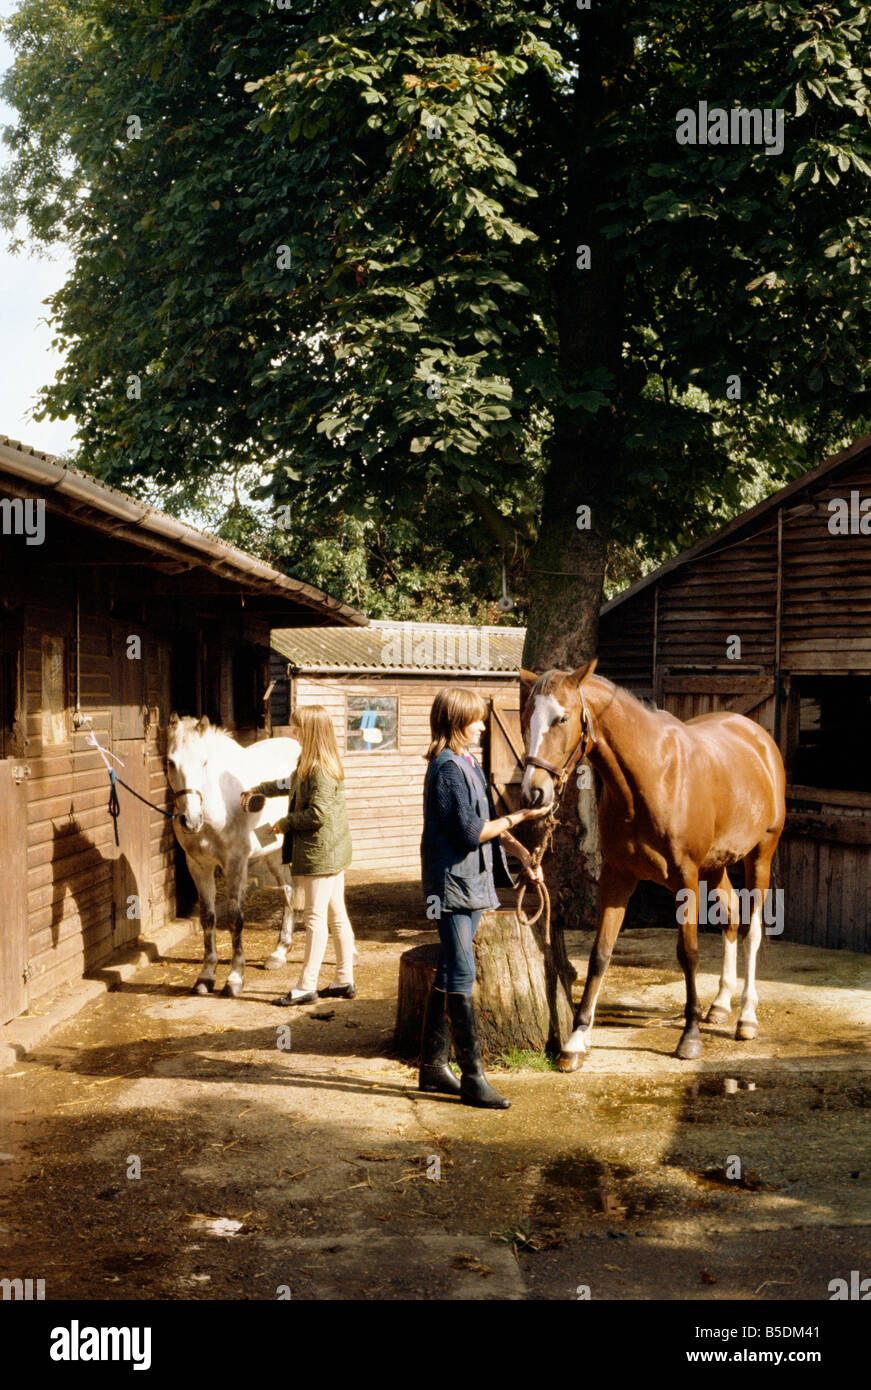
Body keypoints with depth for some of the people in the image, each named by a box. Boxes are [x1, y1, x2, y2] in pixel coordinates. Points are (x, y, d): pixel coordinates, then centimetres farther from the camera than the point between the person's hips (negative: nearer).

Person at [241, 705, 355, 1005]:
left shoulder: (321, 770, -19)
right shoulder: (308, 764, 13)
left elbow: (318, 814, -24)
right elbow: (292, 786, 33)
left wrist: (286, 823, -11)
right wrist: (258, 789, 33)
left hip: (319, 853, -10)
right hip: (333, 852, 10)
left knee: (315, 918, -4)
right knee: (336, 915, 13)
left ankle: (307, 986, 2)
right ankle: (345, 980, 21)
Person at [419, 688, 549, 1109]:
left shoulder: (466, 765, 15)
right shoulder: (447, 768, -16)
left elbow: (484, 825, 17)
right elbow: (471, 833, -19)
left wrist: (520, 852, 5)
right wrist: (520, 816, -13)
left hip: (469, 884, 10)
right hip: (453, 882, -10)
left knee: (448, 975, 14)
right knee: (461, 977, -7)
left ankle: (432, 1065, 22)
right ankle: (472, 1077, -4)